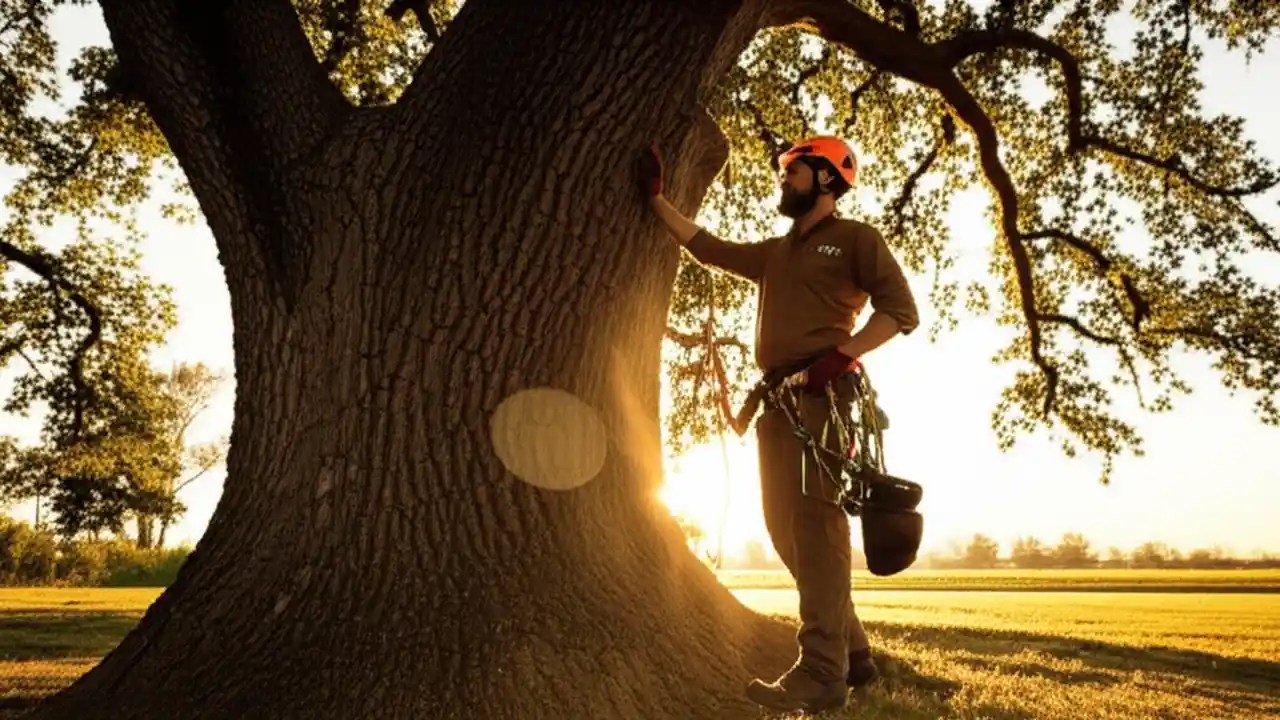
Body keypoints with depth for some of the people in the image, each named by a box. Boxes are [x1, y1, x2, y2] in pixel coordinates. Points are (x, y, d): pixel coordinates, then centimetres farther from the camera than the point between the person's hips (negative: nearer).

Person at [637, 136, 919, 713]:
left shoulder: (853, 238, 5)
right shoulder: (774, 253, 26)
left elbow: (900, 307, -6)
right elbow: (706, 248, 30)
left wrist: (842, 353, -19)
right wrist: (656, 199, 29)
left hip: (821, 393, -8)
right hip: (778, 396, 8)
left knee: (814, 521, -17)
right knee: (787, 525, 6)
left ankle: (821, 675, -20)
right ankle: (852, 652, 15)